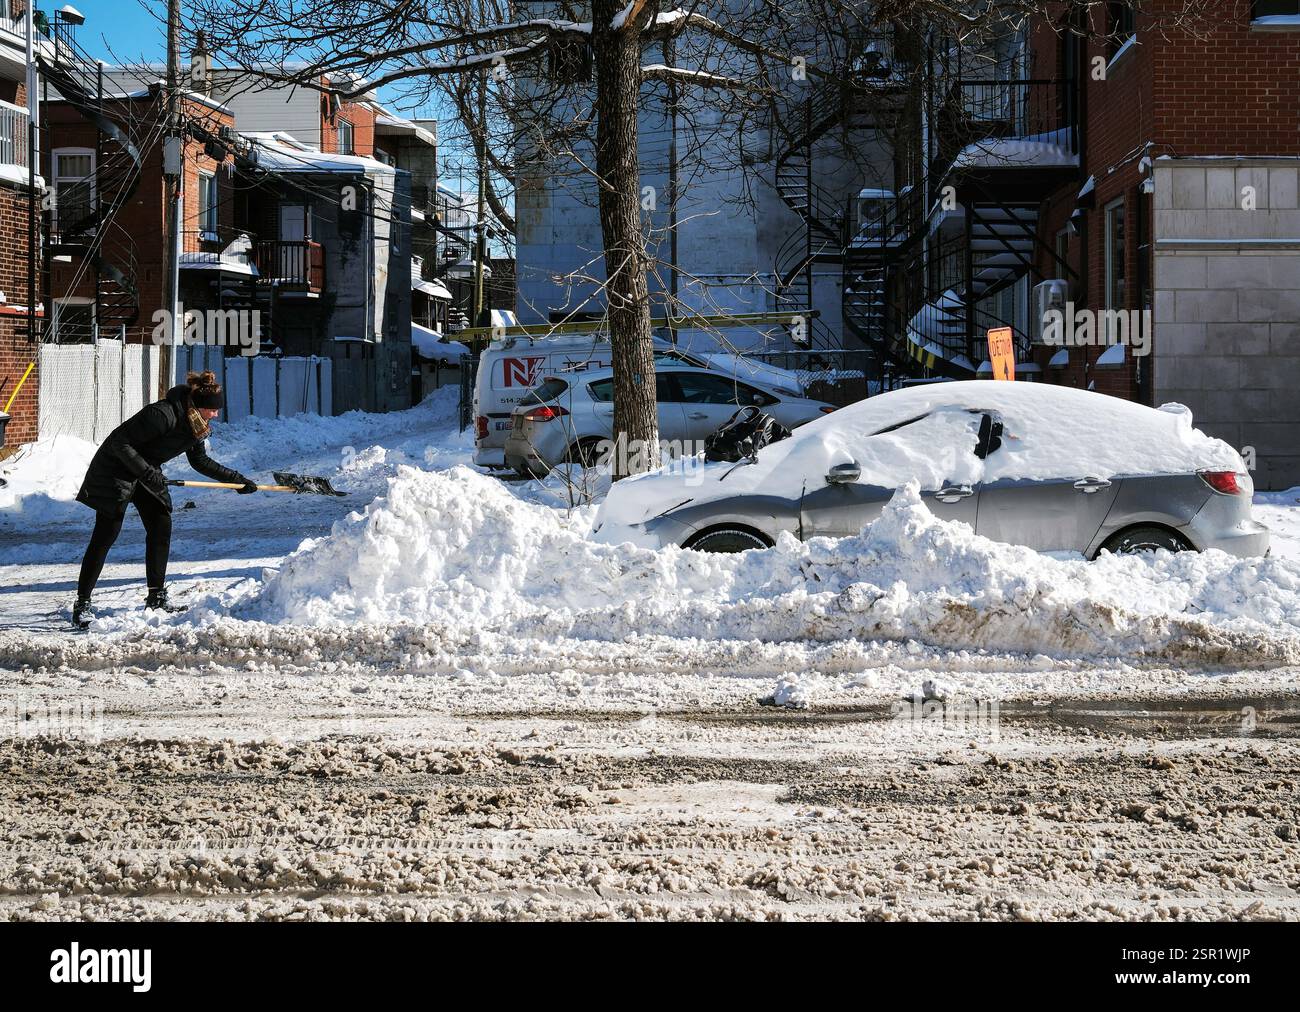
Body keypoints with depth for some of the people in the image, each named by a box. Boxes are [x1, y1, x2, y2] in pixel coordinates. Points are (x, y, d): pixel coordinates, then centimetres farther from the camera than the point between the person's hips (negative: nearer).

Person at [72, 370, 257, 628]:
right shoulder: (163, 415, -30)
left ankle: (156, 596, 15)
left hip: (146, 474, 8)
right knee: (105, 536, -10)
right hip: (115, 471, -8)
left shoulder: (196, 424, -2)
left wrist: (237, 480, 10)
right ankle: (82, 604, -8)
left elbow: (201, 462, 13)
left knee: (161, 528, 3)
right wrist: (147, 473, -34)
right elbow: (120, 442, -29)